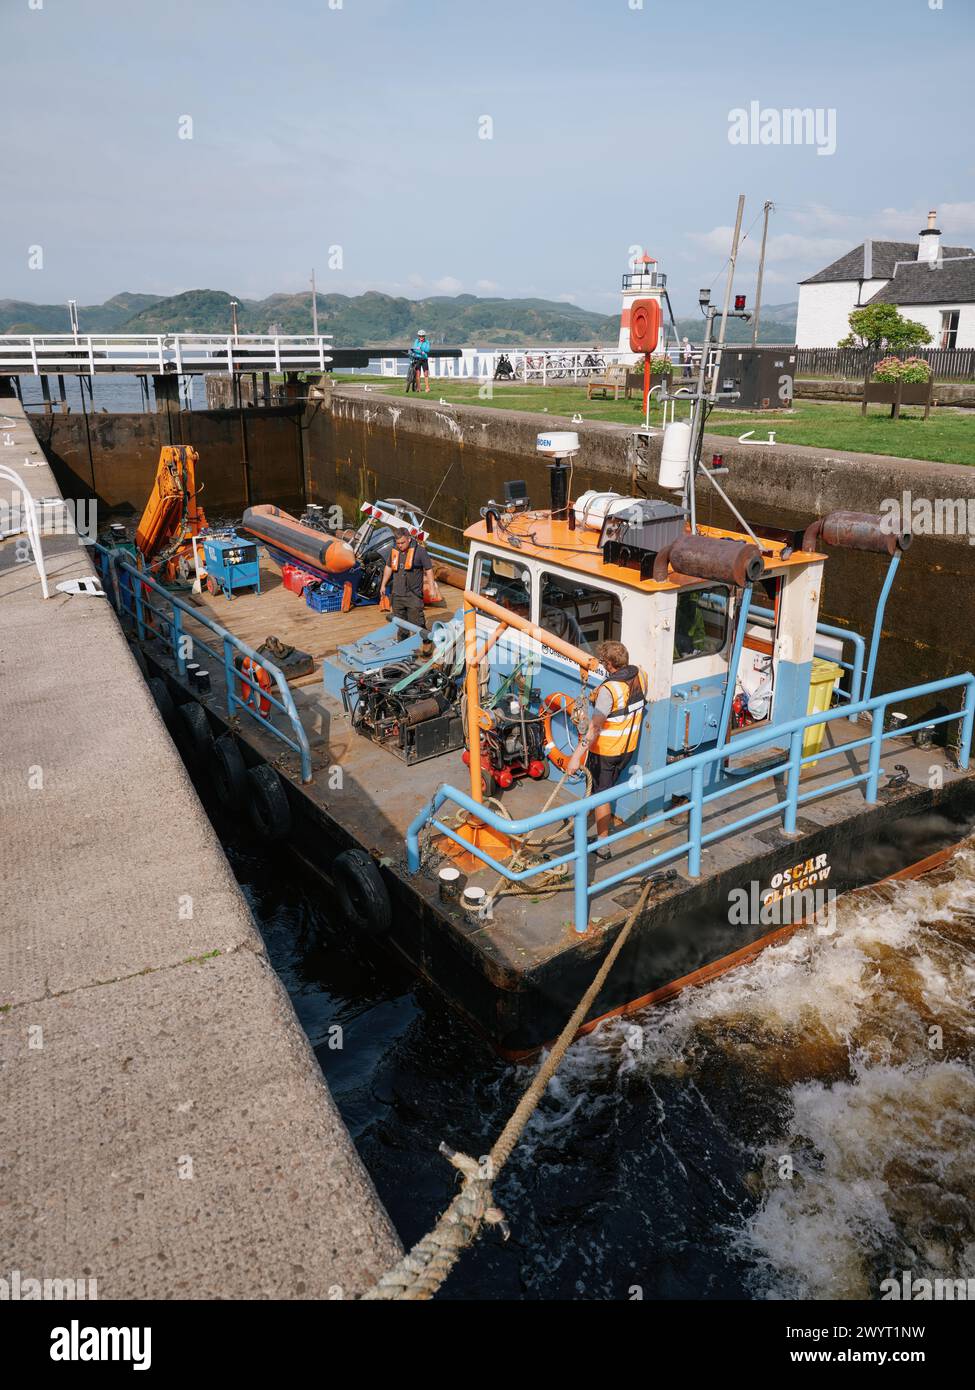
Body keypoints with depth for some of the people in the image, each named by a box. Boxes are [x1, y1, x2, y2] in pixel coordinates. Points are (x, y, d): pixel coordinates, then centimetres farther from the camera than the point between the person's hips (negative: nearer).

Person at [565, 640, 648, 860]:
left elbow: (594, 728, -31)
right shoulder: (641, 675, -8)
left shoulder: (609, 689, -29)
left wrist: (576, 757, -29)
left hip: (605, 750, -7)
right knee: (609, 787, 28)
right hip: (629, 746, 7)